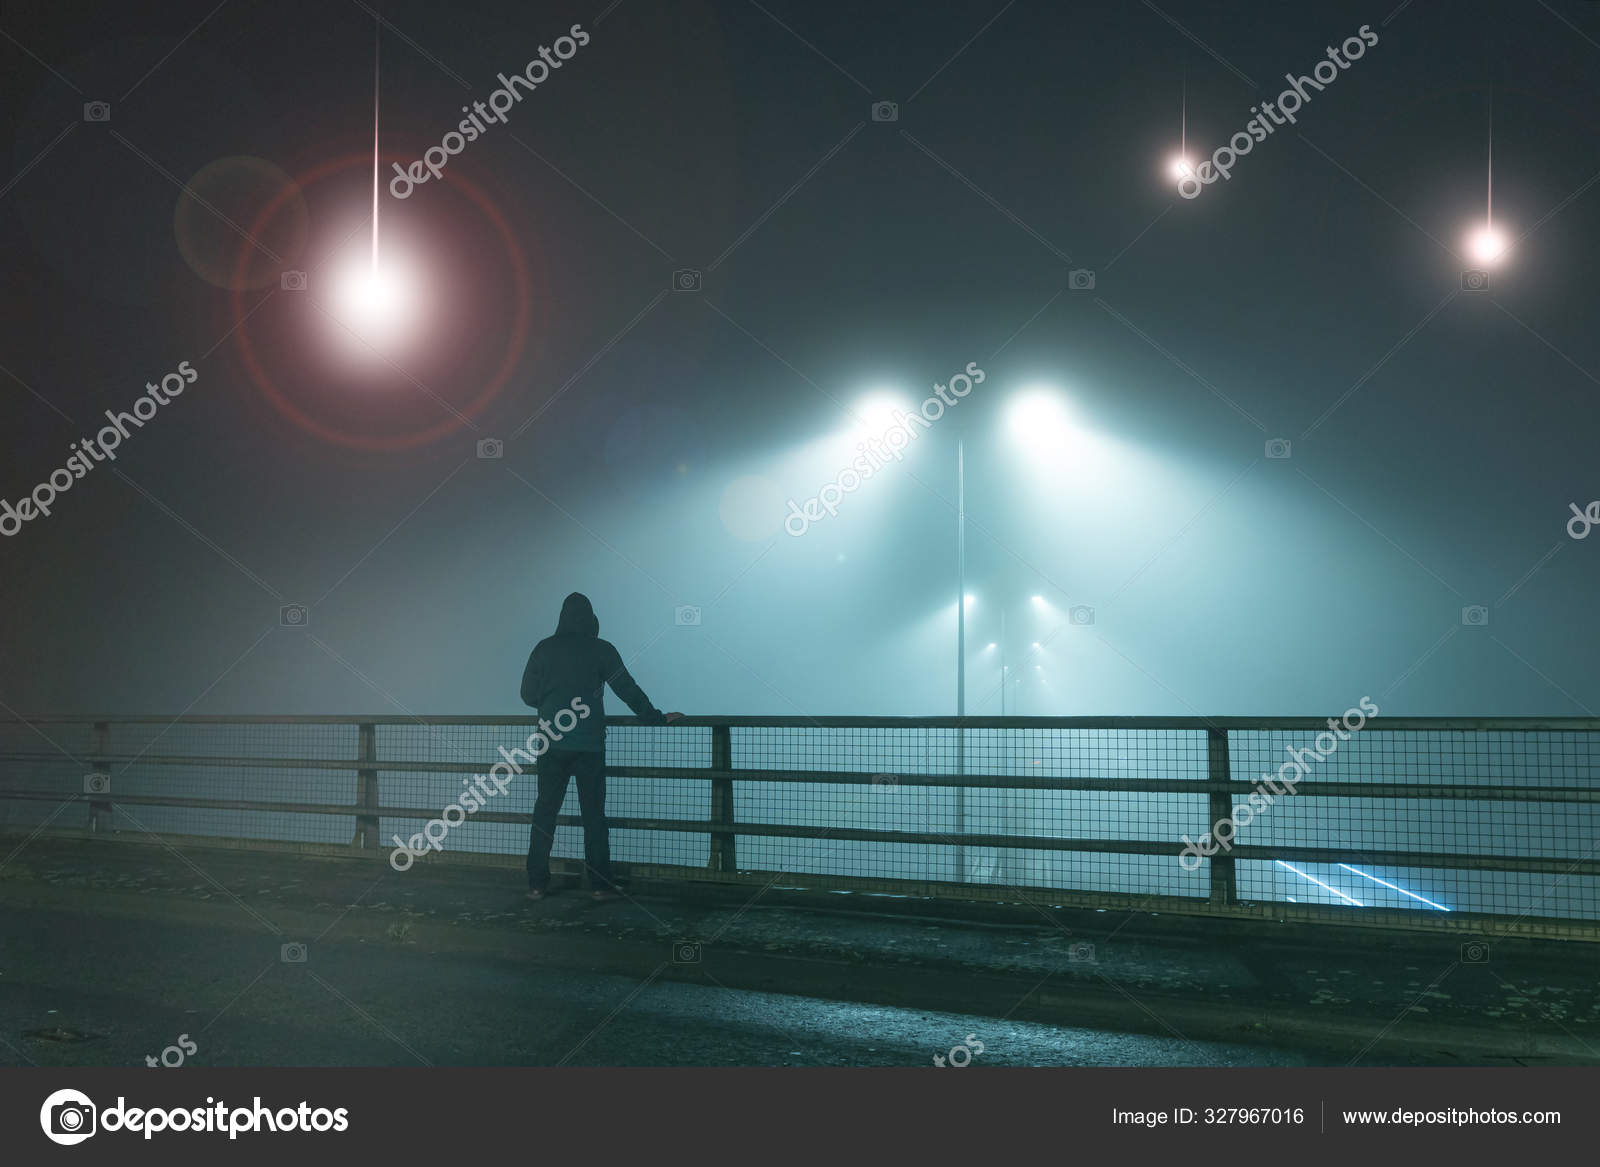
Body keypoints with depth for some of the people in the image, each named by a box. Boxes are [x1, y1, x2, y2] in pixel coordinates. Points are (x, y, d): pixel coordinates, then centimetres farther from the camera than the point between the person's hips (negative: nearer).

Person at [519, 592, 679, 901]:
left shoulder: (544, 649, 4)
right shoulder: (601, 650, 0)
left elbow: (528, 695, 7)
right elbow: (628, 690, 2)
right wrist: (656, 718, 13)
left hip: (552, 745, 1)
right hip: (589, 745, -1)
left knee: (545, 812, 7)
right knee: (594, 814, 4)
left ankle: (536, 884, 6)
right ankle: (601, 884, 2)